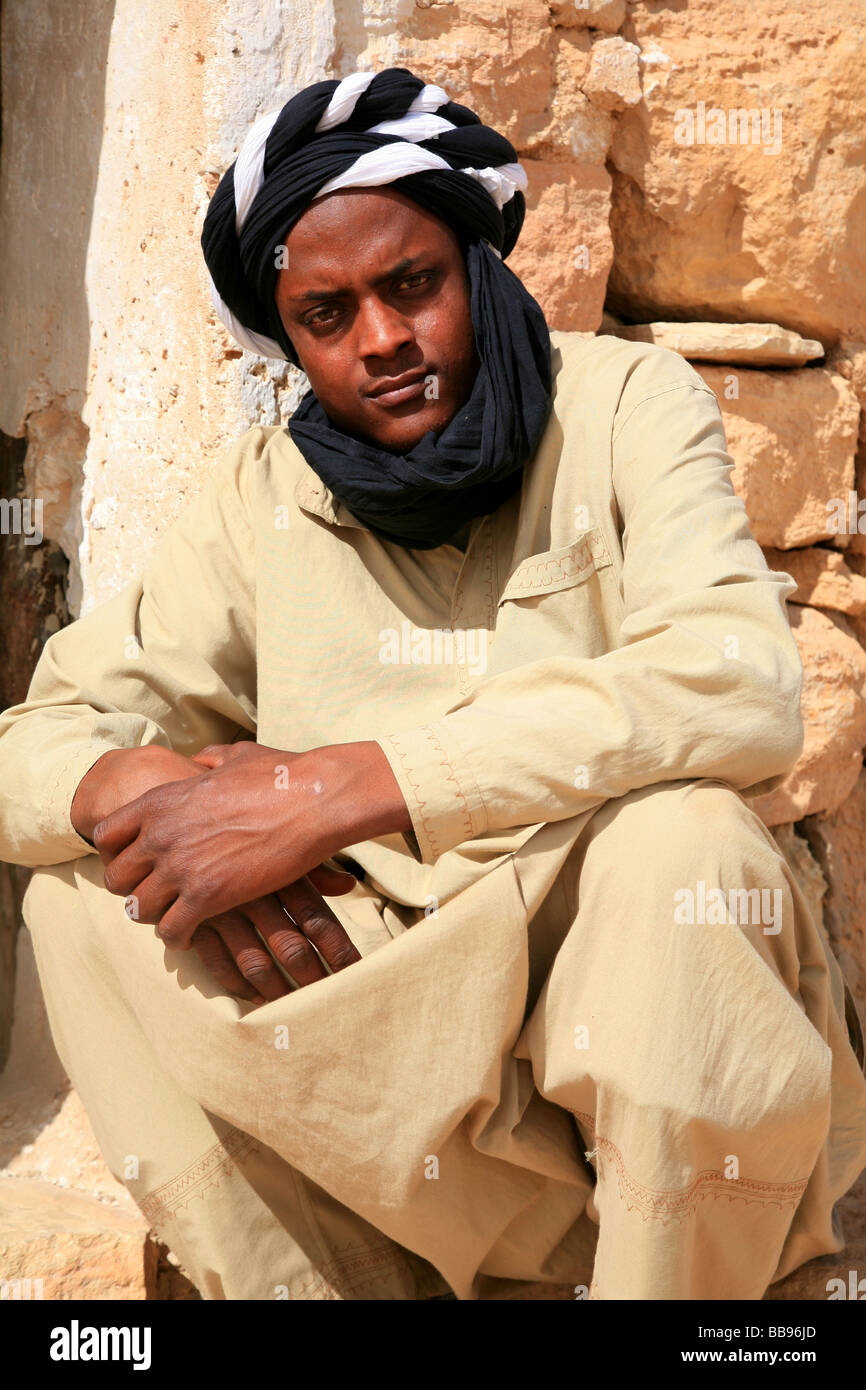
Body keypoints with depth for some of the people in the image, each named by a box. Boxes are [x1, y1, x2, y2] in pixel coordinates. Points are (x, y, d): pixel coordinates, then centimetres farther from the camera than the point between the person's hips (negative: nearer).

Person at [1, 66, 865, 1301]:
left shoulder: (626, 404, -7)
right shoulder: (263, 495, 3)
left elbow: (741, 688, -26)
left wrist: (335, 790, -30)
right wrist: (146, 790, -27)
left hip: (622, 976, -3)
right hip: (393, 995, 3)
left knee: (682, 836, -33)